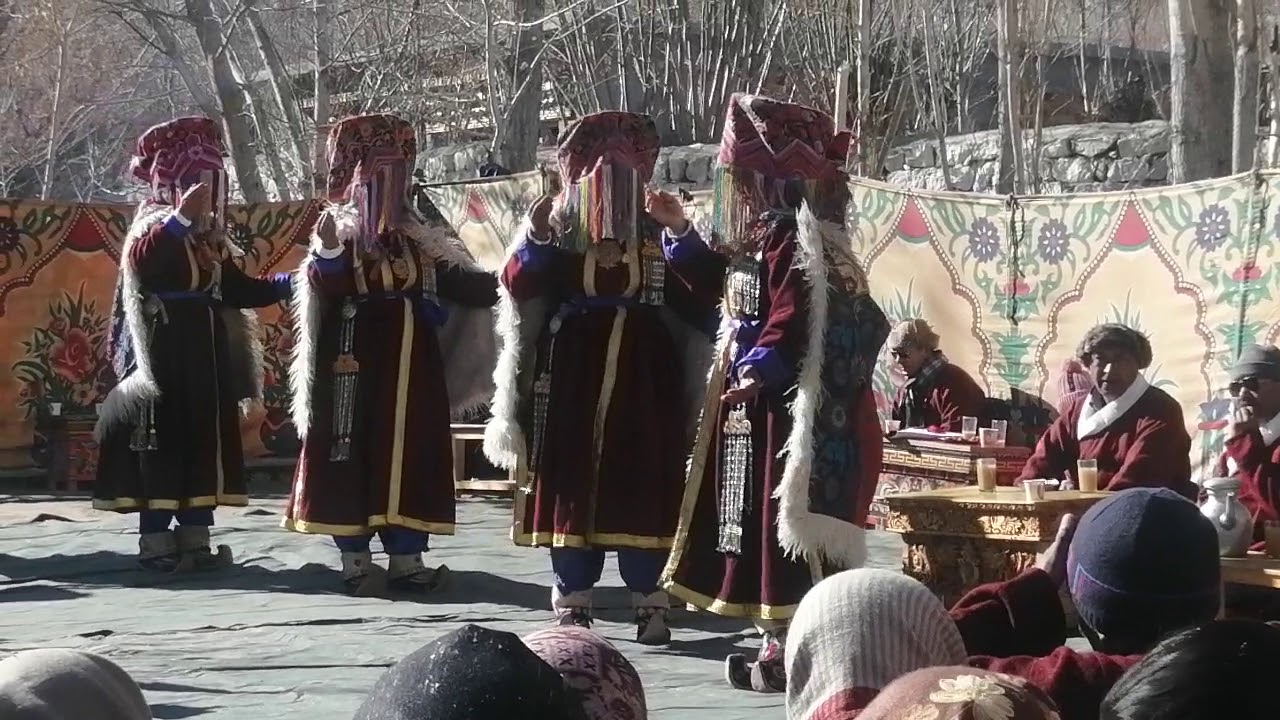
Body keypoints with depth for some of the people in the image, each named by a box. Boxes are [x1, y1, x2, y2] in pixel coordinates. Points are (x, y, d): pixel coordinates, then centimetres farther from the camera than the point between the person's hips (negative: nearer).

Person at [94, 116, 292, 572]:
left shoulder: (211, 237, 15)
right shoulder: (154, 228, -7)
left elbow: (237, 291, 16)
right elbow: (142, 264, -30)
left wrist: (290, 282, 7)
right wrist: (181, 218, -37)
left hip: (208, 358, 8)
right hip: (166, 358, -8)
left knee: (206, 441, 8)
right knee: (163, 443, -6)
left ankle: (195, 538, 13)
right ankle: (155, 542, -2)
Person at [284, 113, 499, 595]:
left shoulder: (420, 241, 13)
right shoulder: (340, 234, -2)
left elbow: (457, 284, 16)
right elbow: (324, 288, -19)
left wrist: (492, 284, 0)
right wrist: (327, 253, -38)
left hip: (412, 366, 5)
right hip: (356, 364, -5)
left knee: (412, 455, 5)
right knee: (352, 454, -4)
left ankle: (406, 558, 11)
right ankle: (355, 560, 3)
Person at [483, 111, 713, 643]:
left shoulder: (656, 237, 6)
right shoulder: (558, 236, 5)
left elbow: (701, 296, -6)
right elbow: (518, 286, -9)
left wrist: (681, 232, -14)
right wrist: (535, 236, -21)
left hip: (642, 379, 0)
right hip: (573, 376, 0)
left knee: (642, 485, -1)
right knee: (570, 482, 2)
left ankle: (650, 602, 5)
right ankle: (573, 600, 11)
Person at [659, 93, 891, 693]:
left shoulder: (791, 237, -17)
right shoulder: (757, 235, 15)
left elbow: (792, 317, -25)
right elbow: (715, 279, 28)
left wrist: (760, 370, -27)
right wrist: (679, 232, 21)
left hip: (781, 405, -11)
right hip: (753, 401, 11)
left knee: (777, 517, -7)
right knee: (757, 520, 14)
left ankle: (785, 647, -3)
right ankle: (779, 637, 21)